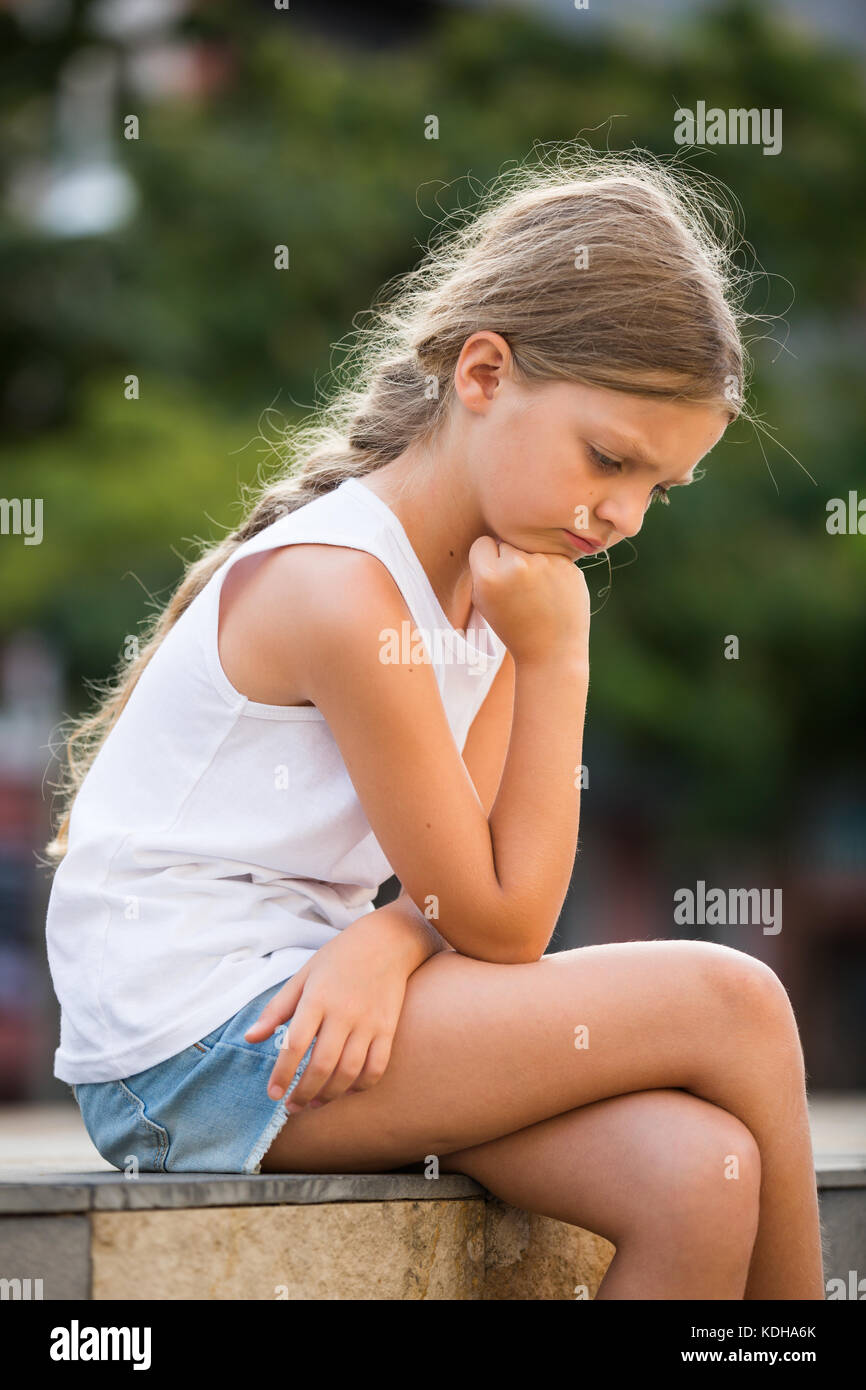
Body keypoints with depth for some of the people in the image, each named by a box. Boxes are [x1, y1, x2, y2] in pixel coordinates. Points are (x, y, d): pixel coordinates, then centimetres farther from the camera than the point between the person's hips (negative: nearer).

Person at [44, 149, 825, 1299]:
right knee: (730, 1005, -16)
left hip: (297, 1013, 8)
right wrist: (557, 659, -12)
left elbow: (470, 884, 3)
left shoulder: (489, 575, 9)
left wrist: (386, 942, -19)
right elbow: (501, 927, -14)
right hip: (196, 1050, -8)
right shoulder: (341, 593, -19)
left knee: (697, 1180, -18)